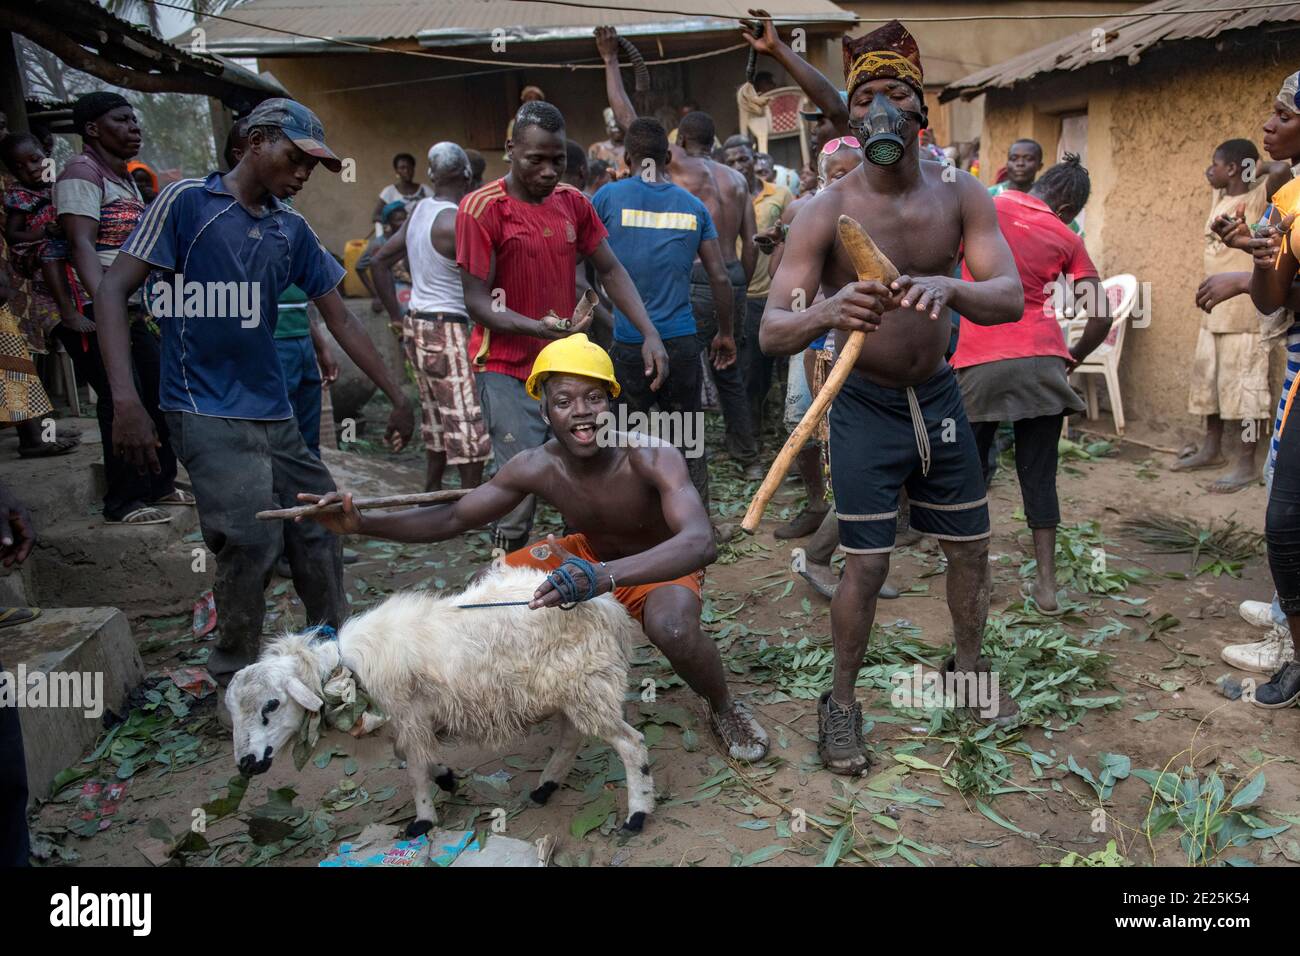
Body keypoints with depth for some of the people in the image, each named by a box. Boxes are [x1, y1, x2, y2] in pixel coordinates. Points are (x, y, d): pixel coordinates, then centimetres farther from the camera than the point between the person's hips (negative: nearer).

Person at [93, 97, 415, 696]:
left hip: (274, 413, 6)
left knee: (318, 526, 6)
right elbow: (113, 292, -9)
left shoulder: (292, 229, 11)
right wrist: (125, 399, -21)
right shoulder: (188, 201, -5)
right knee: (253, 536, -17)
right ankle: (234, 683, 4)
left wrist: (397, 398, 12)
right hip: (208, 412, -6)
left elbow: (341, 321, 15)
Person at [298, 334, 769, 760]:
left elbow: (701, 542, -49)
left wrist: (604, 575, -64)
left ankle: (724, 708, -2)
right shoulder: (535, 468, -21)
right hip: (587, 555, 4)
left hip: (661, 567, -4)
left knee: (673, 629, -37)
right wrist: (362, 523, -25)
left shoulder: (652, 458, -35)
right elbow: (453, 518, -10)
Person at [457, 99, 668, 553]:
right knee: (520, 493, -10)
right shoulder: (482, 208, -10)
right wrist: (537, 328, -30)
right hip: (508, 372, -5)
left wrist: (650, 334, -2)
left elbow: (611, 270, 12)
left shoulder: (574, 202, 7)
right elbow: (477, 302, -12)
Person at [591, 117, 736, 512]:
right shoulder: (692, 205, 6)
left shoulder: (609, 197, -1)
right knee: (690, 442, 12)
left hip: (629, 344, -2)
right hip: (682, 341, 2)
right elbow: (720, 277, 6)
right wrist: (725, 334, 16)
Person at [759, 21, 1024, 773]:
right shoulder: (826, 213, -15)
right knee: (867, 565, -2)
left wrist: (948, 288, -42)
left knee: (972, 547, 15)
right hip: (866, 407, -3)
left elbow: (1012, 298, -20)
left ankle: (969, 666, 41)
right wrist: (827, 312, -46)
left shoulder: (962, 197, -7)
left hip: (939, 396, 4)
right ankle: (842, 702, 20)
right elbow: (771, 331, -24)